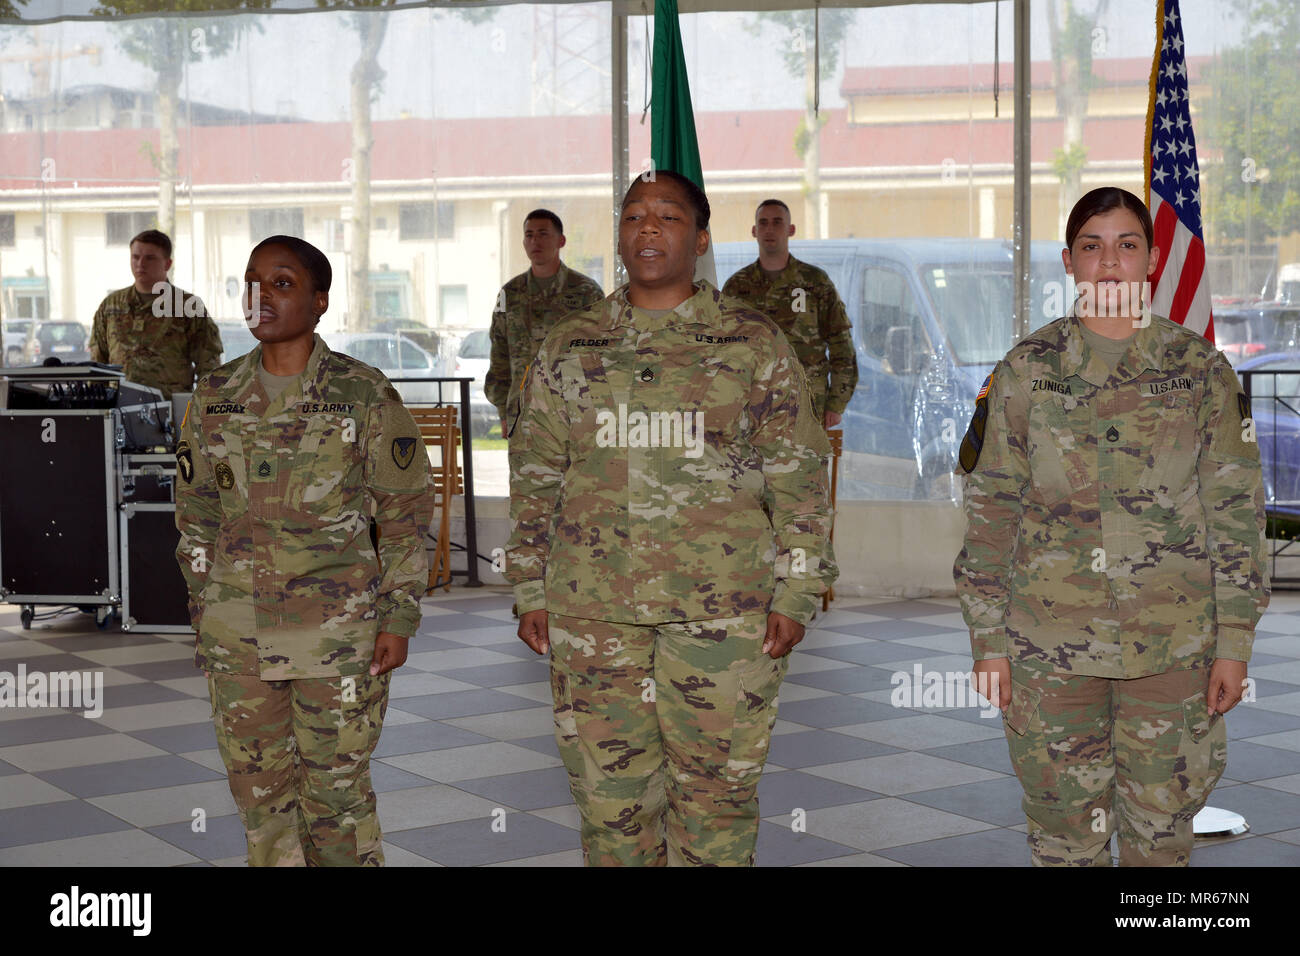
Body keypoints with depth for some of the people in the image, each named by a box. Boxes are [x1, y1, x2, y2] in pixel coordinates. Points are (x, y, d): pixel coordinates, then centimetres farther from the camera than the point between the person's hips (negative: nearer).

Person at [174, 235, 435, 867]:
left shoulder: (364, 395, -5)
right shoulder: (215, 398, 6)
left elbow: (406, 512, -2)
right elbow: (196, 511, 14)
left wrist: (398, 618, -5)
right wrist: (201, 608, 12)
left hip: (337, 631, -3)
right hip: (237, 635, 4)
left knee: (336, 791, 4)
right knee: (259, 791, 10)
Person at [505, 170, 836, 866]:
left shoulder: (754, 345, 4)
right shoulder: (568, 348, 11)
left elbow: (798, 476, 2)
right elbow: (535, 477, 13)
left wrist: (794, 595, -3)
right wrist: (531, 591, 8)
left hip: (722, 607, -2)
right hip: (592, 608, 2)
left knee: (716, 789, 5)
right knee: (609, 789, 7)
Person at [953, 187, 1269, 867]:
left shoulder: (1201, 369, 3)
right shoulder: (1027, 370, 2)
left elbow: (1235, 510, 3)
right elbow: (991, 511, 3)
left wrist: (1233, 640, -1)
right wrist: (988, 638, -1)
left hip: (1172, 641, 0)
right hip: (1051, 641, 0)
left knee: (1162, 831, 7)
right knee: (1064, 832, 7)